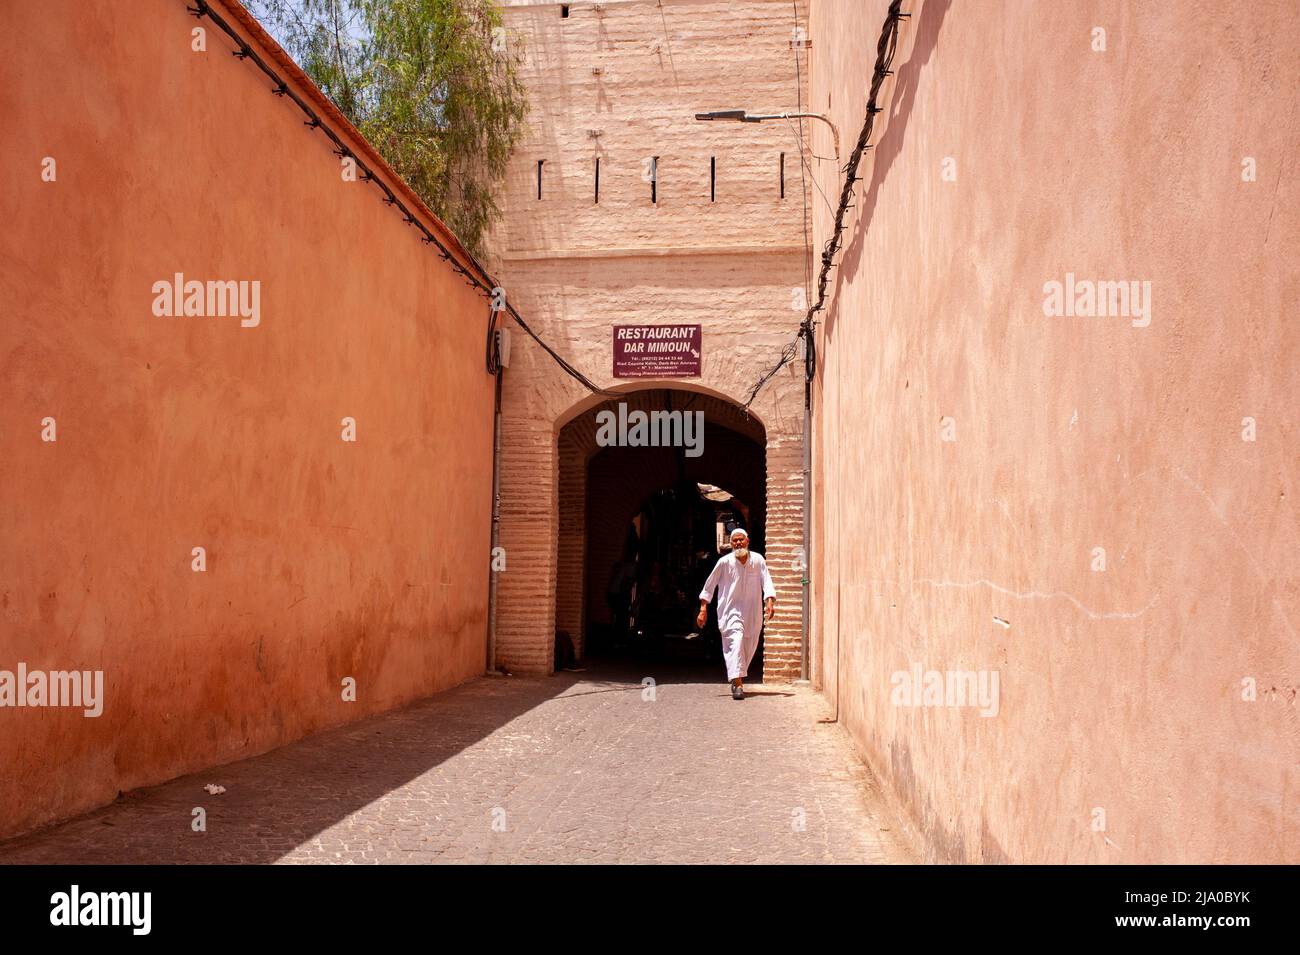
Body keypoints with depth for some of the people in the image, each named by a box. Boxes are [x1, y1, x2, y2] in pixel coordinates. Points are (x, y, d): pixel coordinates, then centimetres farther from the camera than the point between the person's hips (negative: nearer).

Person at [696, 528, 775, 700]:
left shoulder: (758, 560, -2)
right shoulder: (724, 562, -5)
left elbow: (767, 583, -8)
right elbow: (709, 586, 1)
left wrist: (770, 603, -24)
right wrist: (703, 609, -2)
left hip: (752, 612, 3)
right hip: (730, 610, -3)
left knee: (749, 647, 11)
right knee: (736, 641, -22)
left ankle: (736, 678, 35)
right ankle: (738, 685, -26)